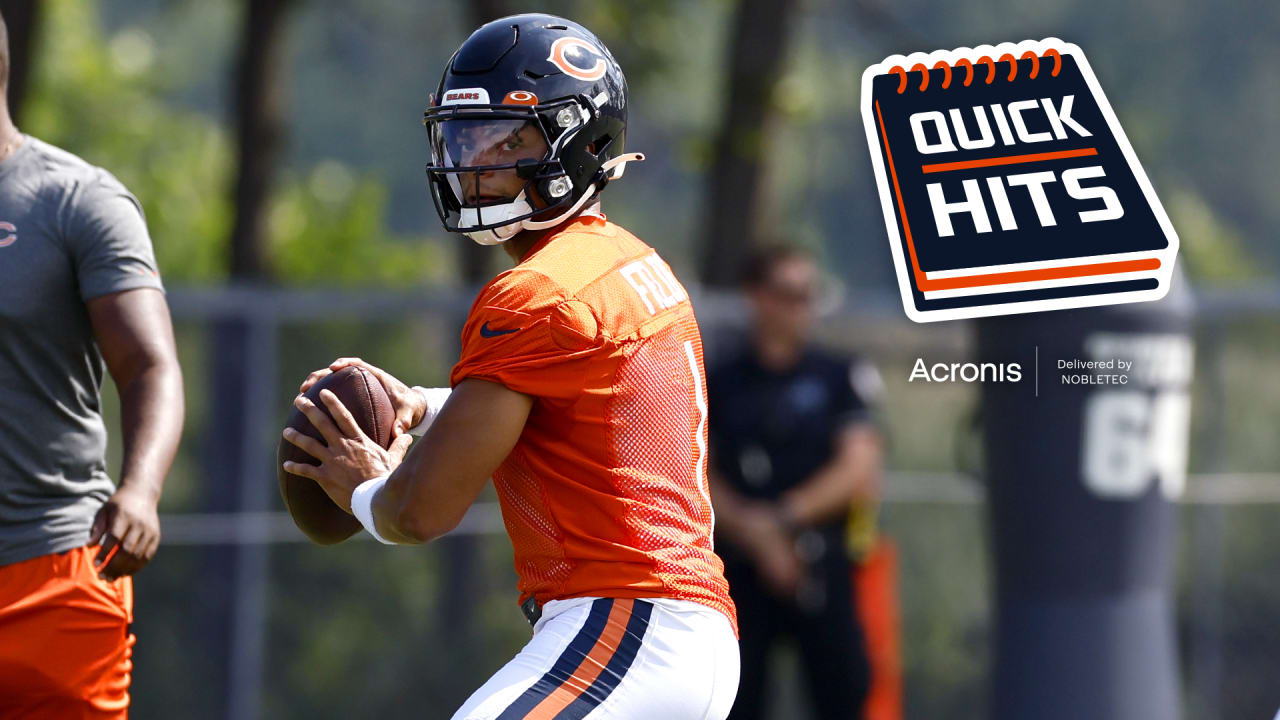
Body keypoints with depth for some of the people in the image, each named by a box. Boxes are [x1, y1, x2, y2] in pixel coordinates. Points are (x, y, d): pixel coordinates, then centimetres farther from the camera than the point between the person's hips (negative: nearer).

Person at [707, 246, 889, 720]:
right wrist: (755, 537, -12)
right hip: (740, 569, 1)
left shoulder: (839, 378, 6)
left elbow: (858, 467, -3)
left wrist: (781, 518, -12)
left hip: (822, 568, -1)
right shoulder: (719, 383, 7)